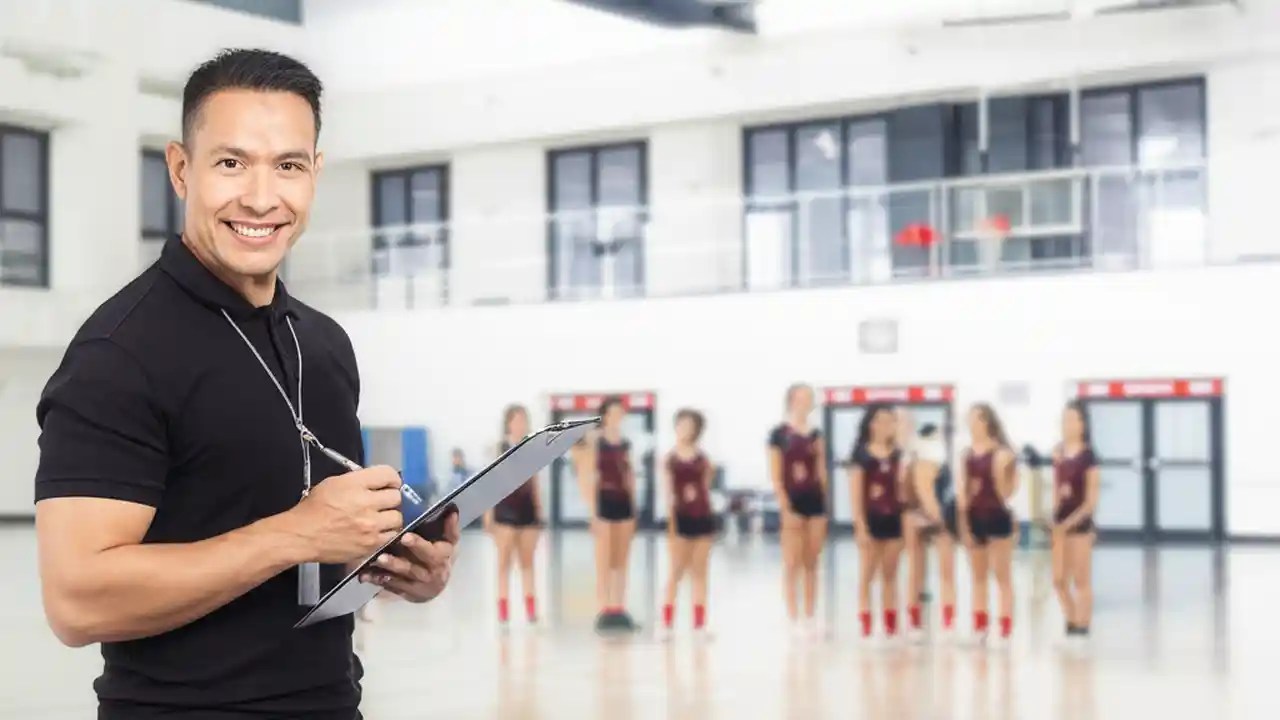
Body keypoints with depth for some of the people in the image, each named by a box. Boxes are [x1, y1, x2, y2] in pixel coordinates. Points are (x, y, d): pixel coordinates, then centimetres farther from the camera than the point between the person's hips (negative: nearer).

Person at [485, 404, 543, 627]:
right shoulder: (500, 449, -3)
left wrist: (539, 510, 13)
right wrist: (488, 512, -9)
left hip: (527, 508, 4)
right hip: (505, 508, -4)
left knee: (527, 561, 8)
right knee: (504, 561, -1)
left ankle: (530, 608, 9)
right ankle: (503, 609, 0)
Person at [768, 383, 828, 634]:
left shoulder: (816, 435, 11)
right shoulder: (779, 434, -5)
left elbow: (821, 472, 12)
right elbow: (775, 476, -8)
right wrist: (785, 508, -15)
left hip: (815, 500, 5)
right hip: (793, 501, -5)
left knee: (811, 564, 8)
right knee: (792, 564, -2)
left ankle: (810, 618, 14)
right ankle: (793, 618, 2)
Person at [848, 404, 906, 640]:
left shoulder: (897, 454, 8)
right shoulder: (861, 454, -5)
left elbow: (902, 487, 12)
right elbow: (855, 493, -8)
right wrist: (860, 525, -14)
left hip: (893, 518, 5)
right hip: (871, 519, -5)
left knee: (890, 575, 10)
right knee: (867, 575, 1)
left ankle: (891, 629, 14)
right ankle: (866, 630, 3)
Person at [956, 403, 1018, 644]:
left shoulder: (1001, 453, -10)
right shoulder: (967, 454, 7)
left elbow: (1006, 491, -9)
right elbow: (963, 490, 7)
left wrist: (1000, 470, -23)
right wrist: (963, 524, 5)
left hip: (997, 517, -6)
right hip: (974, 518, 6)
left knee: (1003, 576, 1)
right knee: (978, 577, 12)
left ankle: (1005, 630, 3)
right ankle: (979, 628, 20)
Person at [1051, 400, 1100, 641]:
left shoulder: (1088, 456, -11)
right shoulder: (1058, 454, 8)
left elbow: (1092, 500, -12)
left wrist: (1072, 521, -19)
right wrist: (1054, 522, 7)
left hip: (1080, 523, -6)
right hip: (1061, 522, 6)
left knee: (1081, 580, 1)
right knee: (1059, 580, 10)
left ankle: (1082, 628, 8)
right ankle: (1072, 624, 23)